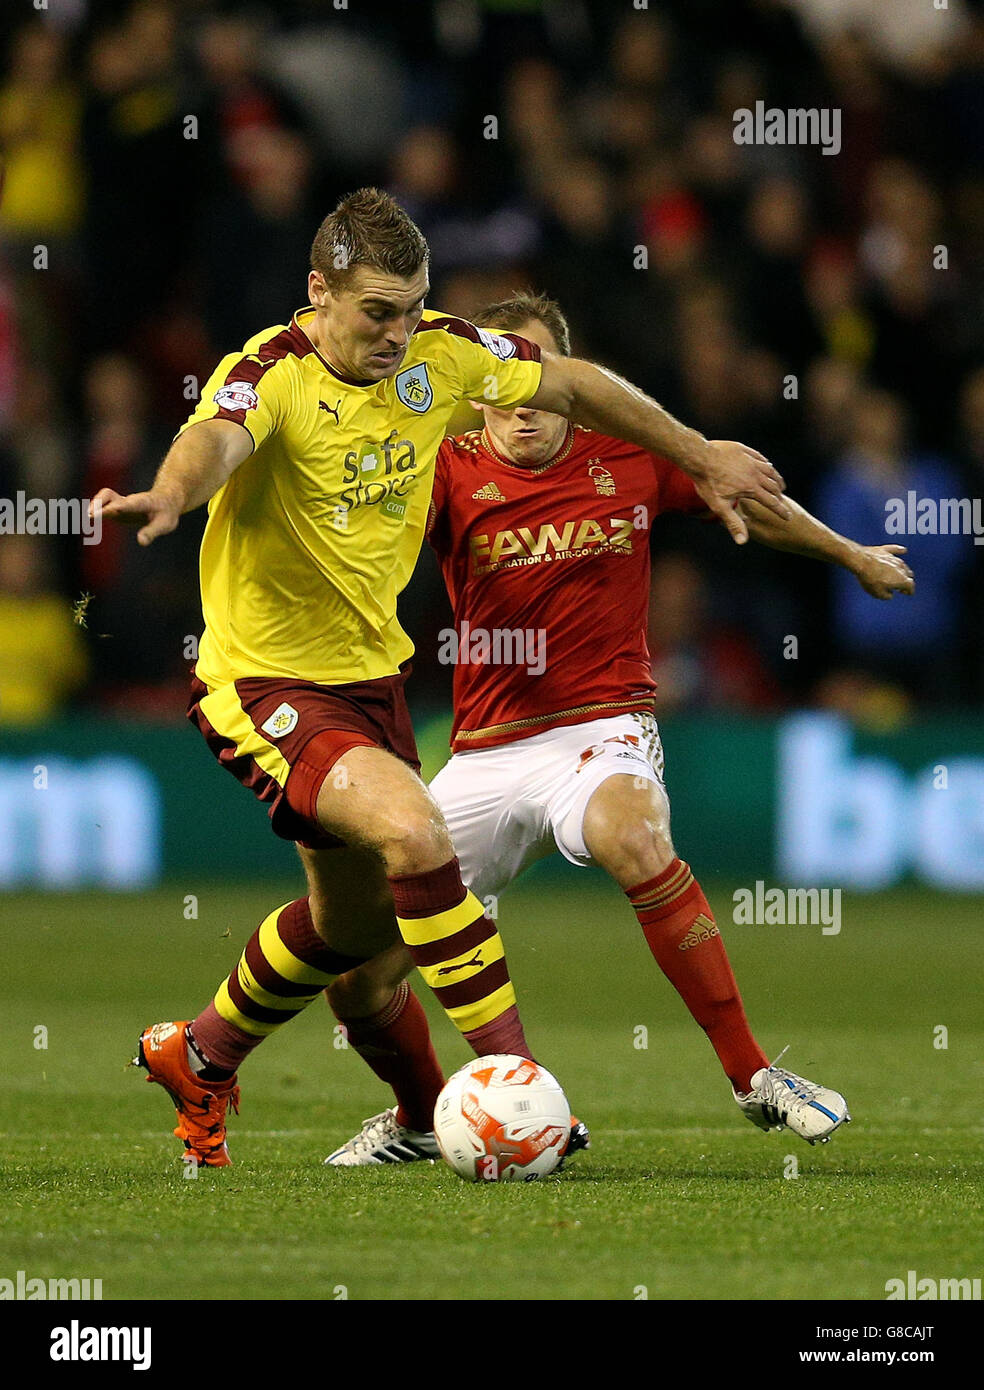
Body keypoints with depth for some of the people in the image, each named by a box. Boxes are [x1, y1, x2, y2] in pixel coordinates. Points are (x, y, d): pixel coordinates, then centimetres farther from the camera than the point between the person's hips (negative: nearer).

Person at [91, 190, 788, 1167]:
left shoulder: (436, 355, -4)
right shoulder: (270, 377, -22)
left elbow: (570, 386, 13)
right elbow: (216, 440, -46)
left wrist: (700, 458, 20)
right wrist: (169, 496, -69)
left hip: (370, 671, 8)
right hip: (267, 682, -7)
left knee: (355, 929, 17)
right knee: (413, 830, -30)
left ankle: (198, 1060, 42)